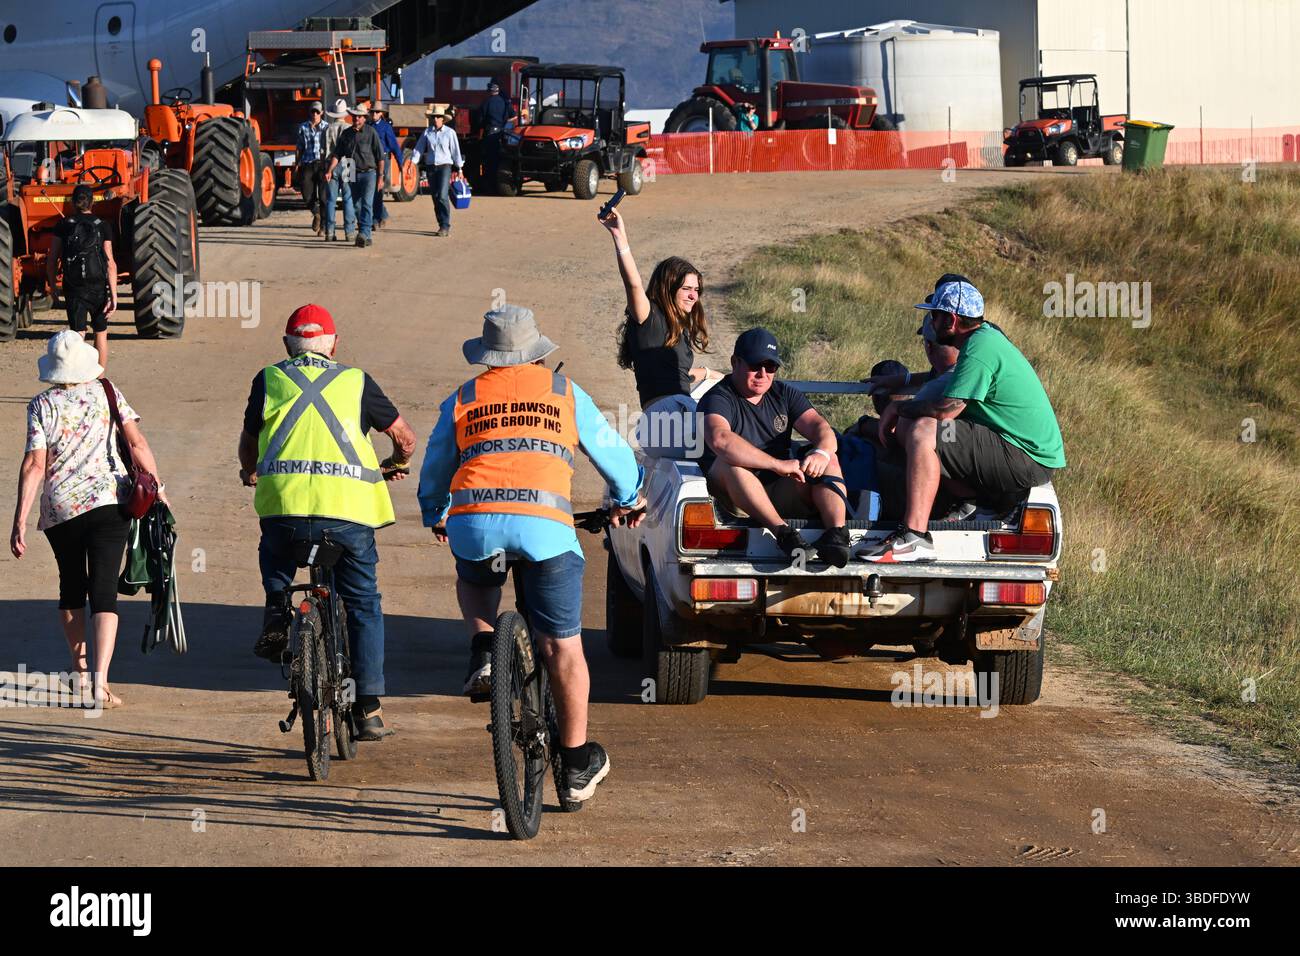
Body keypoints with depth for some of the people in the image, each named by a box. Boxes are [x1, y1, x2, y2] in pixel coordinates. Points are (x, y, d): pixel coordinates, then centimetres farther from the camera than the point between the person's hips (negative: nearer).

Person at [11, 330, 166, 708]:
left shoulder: (42, 405, -3)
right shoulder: (107, 392, 2)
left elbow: (35, 465, -8)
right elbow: (137, 443, -3)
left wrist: (19, 521, -6)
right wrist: (157, 487, 6)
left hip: (60, 509, 0)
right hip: (109, 501, 0)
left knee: (71, 588, 20)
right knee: (104, 592, -4)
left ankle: (80, 672, 27)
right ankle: (100, 680, -18)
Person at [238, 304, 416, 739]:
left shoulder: (269, 379, 14)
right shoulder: (356, 381, 14)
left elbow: (248, 440, 24)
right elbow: (405, 436, 21)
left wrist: (250, 474, 46)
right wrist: (397, 465, 44)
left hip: (284, 503, 0)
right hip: (350, 505, 0)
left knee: (275, 558, 34)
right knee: (363, 605, 14)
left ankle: (276, 610, 6)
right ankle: (369, 709, 8)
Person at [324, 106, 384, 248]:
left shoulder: (371, 132, -3)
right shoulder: (346, 134, 8)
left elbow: (380, 156, -2)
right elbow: (337, 154, 6)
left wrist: (380, 177, -5)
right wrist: (329, 171, -8)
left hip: (368, 173, -5)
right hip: (353, 175, 5)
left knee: (366, 204, -16)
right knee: (357, 206, 7)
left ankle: (364, 233, -27)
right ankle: (366, 238, 15)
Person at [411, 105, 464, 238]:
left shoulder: (450, 132, 1)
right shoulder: (427, 133, 7)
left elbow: (455, 151, 4)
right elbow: (419, 149, 7)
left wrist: (459, 170, 4)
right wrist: (412, 162, -6)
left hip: (444, 167, -4)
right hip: (431, 167, 4)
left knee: (442, 197, -16)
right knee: (435, 198, 5)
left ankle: (446, 226, -15)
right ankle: (442, 226, 14)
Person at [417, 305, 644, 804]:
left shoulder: (462, 399, 21)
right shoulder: (564, 392, 19)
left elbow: (434, 471, 31)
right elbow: (611, 451, 29)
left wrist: (435, 517, 51)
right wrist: (627, 500, 49)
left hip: (474, 521, 1)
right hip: (546, 527, -1)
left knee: (473, 582, 37)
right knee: (563, 648, 11)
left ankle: (483, 650, 9)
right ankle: (577, 765, 16)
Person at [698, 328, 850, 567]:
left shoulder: (784, 395, 14)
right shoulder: (718, 399, -7)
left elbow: (820, 427, 1)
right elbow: (720, 439, -29)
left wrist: (822, 452, -25)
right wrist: (777, 464, -35)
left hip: (781, 495, 5)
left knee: (828, 459, -12)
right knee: (730, 460, -33)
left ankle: (836, 532, -36)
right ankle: (782, 531, -50)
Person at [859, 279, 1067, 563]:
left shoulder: (980, 348, -17)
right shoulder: (987, 335, 15)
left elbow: (946, 409, -23)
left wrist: (899, 408, -6)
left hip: (1028, 462, -11)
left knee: (924, 431, -24)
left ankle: (914, 537, -29)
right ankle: (971, 503, -3)